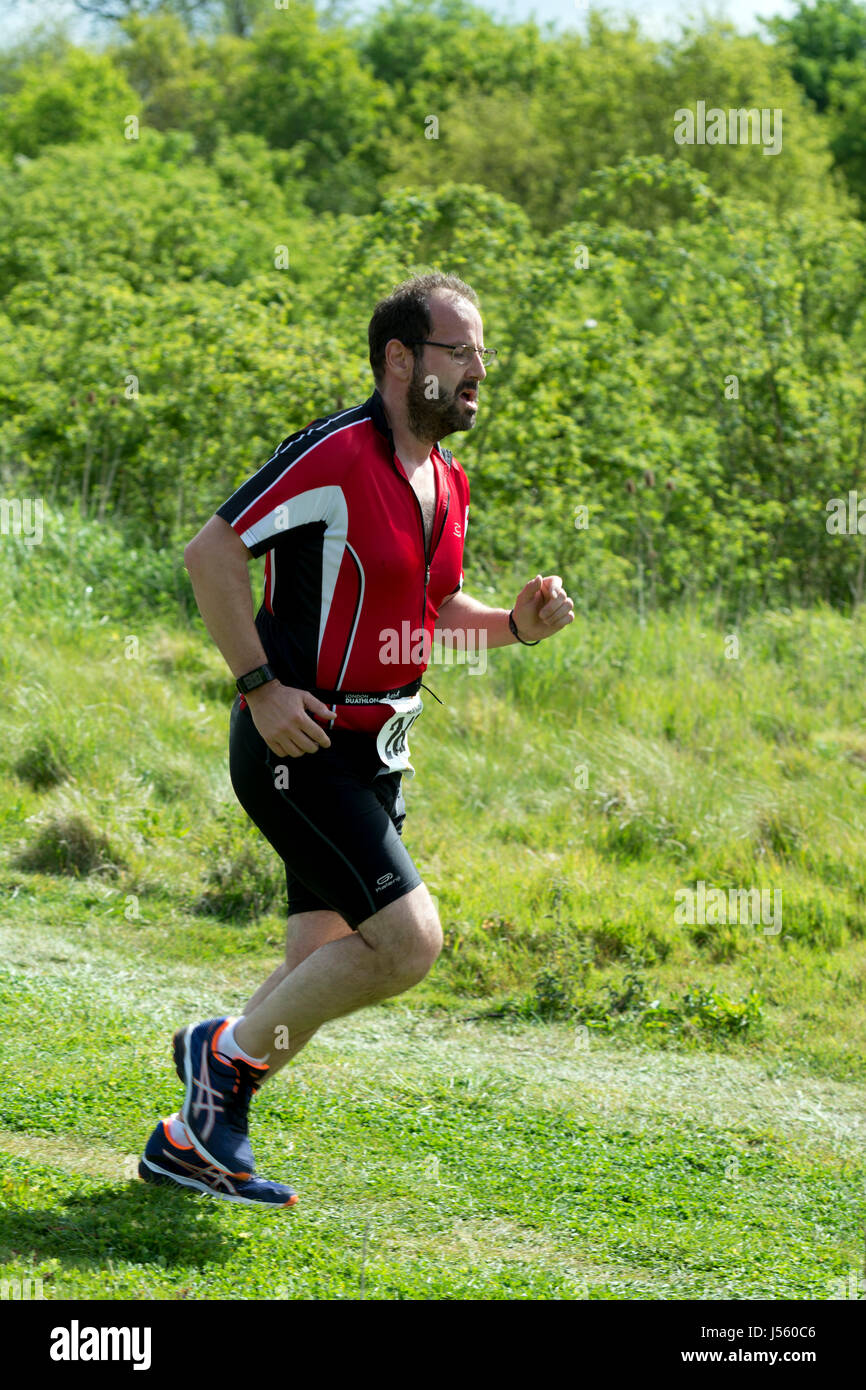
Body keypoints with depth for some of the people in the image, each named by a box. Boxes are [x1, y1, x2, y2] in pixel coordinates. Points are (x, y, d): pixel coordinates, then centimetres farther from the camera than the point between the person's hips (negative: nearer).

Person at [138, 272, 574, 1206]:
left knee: (325, 967, 10)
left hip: (375, 756, 9)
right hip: (301, 745, -9)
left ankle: (194, 1140, 21)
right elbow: (210, 553, -17)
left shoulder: (448, 482, 11)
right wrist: (260, 687, -20)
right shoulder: (335, 453, -16)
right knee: (407, 939, -16)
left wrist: (517, 624, 4)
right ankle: (227, 1053, 3)